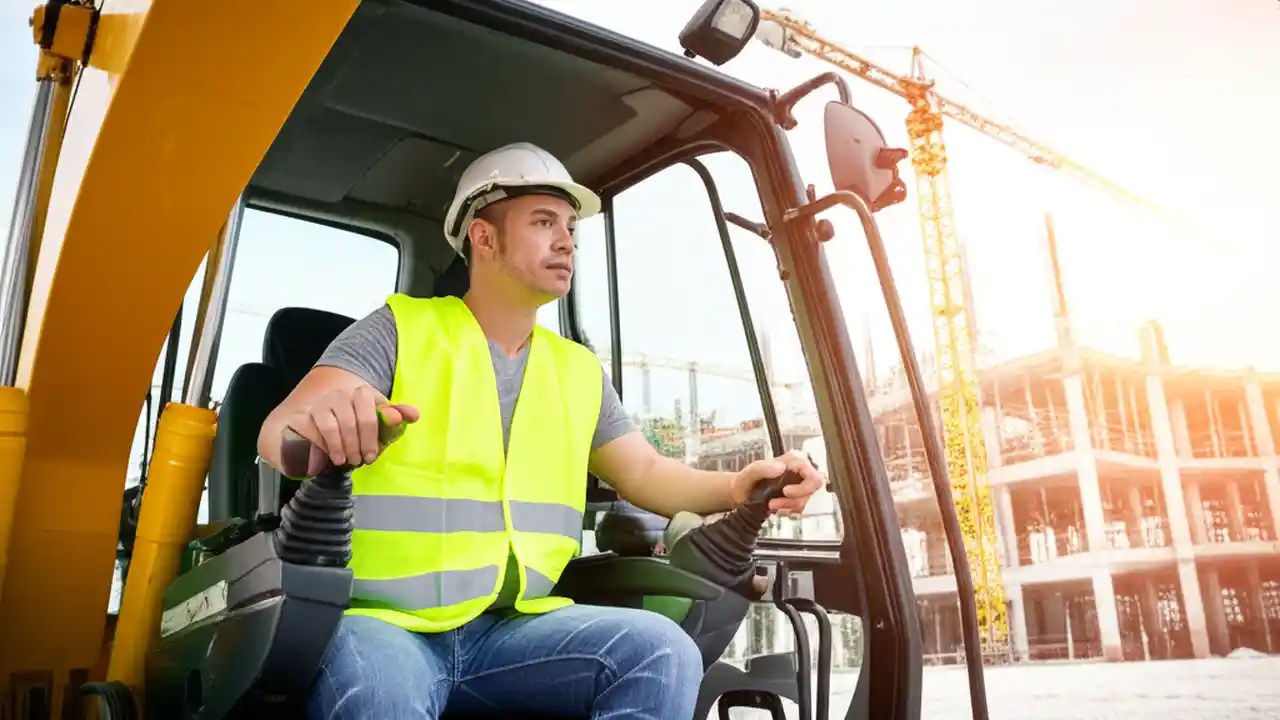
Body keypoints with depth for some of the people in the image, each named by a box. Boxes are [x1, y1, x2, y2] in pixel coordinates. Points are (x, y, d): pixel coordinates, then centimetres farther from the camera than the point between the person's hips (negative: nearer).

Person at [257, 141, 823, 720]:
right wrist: (316, 429, -40)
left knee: (662, 652, -21)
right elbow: (278, 438, -13)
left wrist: (733, 486, -6)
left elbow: (643, 474, 15)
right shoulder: (402, 328, -2)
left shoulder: (579, 370, 14)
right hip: (383, 621, -4)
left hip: (516, 626, 5)